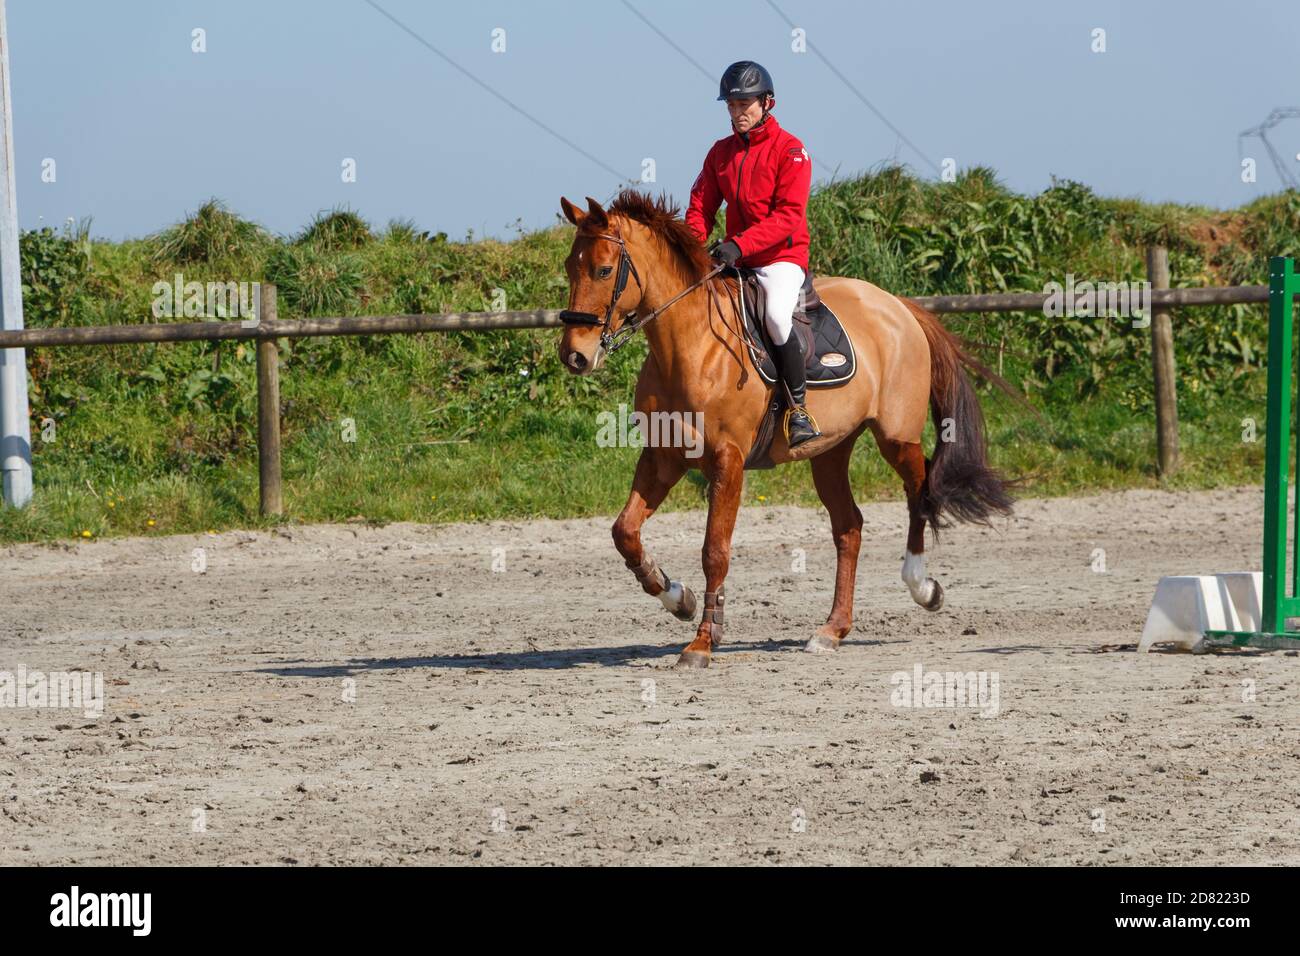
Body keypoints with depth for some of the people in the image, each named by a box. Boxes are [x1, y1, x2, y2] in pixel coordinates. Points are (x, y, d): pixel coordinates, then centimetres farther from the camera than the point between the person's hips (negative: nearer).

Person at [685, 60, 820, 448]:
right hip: (735, 261, 7)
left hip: (782, 257, -7)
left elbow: (788, 215, -17)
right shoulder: (721, 152, 10)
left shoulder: (790, 150, -8)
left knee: (777, 313, -33)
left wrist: (740, 245, -28)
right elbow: (701, 207, 10)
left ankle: (798, 406, -20)